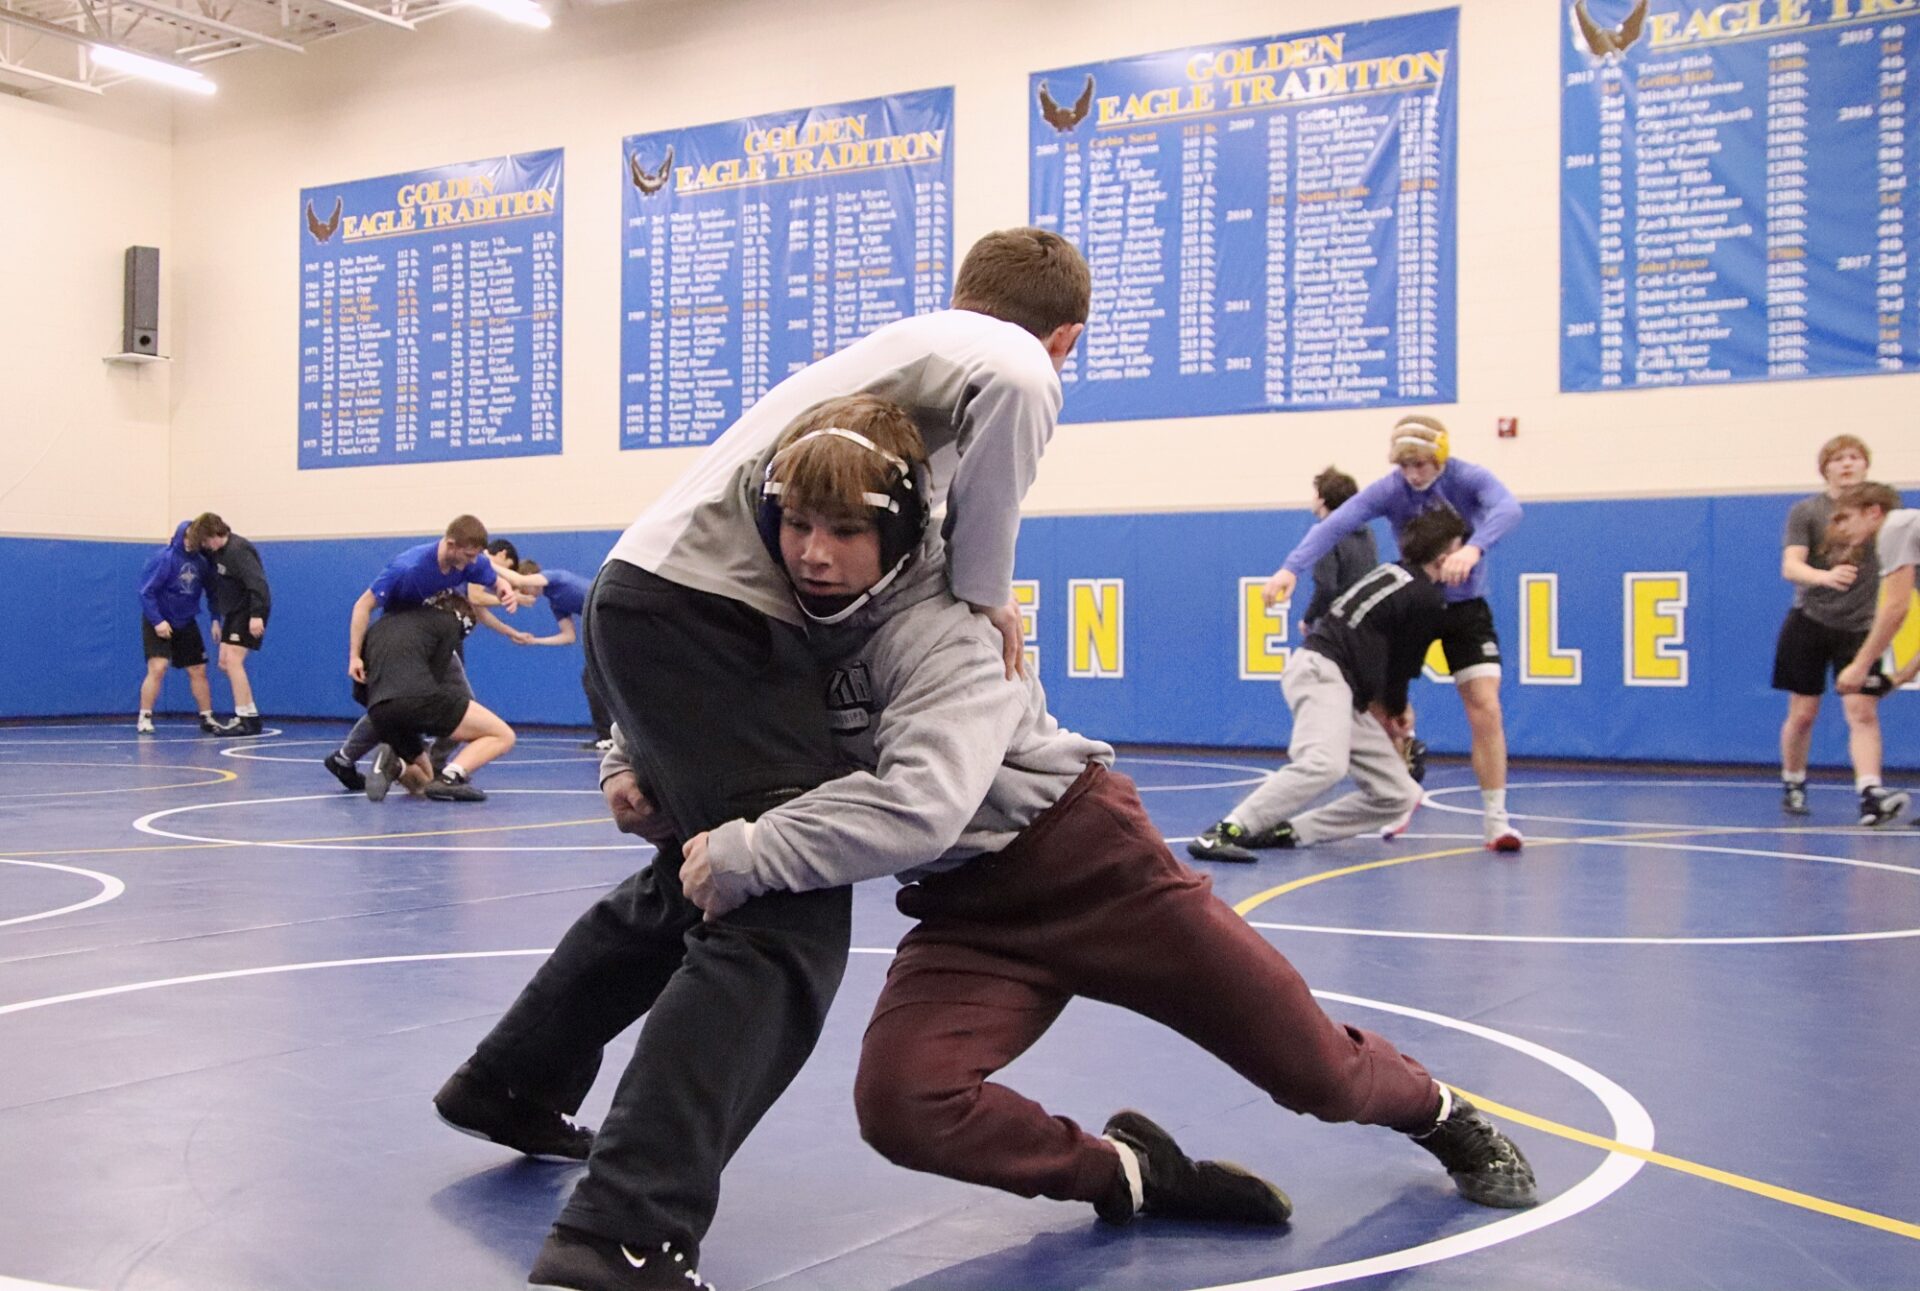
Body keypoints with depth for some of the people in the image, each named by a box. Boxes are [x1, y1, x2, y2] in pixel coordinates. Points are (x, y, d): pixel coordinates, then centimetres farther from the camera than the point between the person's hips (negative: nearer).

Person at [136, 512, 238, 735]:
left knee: (198, 670, 7)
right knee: (158, 667, -17)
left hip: (186, 623, 5)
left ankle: (207, 719, 17)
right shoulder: (165, 557, -24)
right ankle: (144, 719, -5)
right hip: (158, 622, -5)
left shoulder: (202, 559, -8)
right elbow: (146, 591, -20)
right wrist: (157, 620, -24)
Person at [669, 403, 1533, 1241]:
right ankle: (1131, 1174, 3)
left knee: (1320, 1077, 1)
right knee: (898, 1104, -23)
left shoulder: (943, 633, -24)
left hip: (1090, 866, -5)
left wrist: (750, 852, -37)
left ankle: (1438, 1111, 39)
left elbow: (921, 806, -40)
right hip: (969, 910, 5)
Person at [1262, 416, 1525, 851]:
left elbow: (1507, 509, -40)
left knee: (1485, 711, -10)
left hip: (1465, 608, -1)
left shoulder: (1469, 479, -19)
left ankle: (1495, 820, -3)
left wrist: (1474, 548, -61)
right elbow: (1335, 524, -32)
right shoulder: (1389, 489, -17)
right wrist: (1291, 567, -50)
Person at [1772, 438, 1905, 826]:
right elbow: (1790, 567, -15)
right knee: (1802, 713, 4)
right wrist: (1825, 577, -35)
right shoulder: (1806, 511, -2)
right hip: (1810, 622, -1)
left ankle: (1871, 794, -19)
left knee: (1863, 712, -10)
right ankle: (1792, 786, 23)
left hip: (1860, 627, 1)